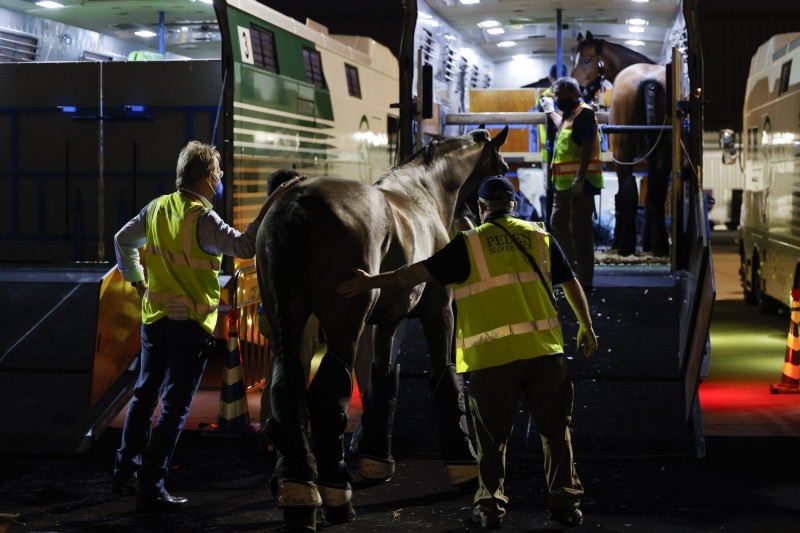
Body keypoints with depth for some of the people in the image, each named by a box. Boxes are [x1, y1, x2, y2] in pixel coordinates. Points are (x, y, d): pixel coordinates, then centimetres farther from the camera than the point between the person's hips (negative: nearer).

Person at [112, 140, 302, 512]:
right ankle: (151, 489, 1)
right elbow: (244, 247, -29)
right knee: (175, 406, 0)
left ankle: (125, 473, 27)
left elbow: (123, 240, 17)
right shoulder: (202, 219, -19)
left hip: (154, 315, 7)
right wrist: (270, 207, -28)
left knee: (145, 394, 20)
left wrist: (137, 280, 23)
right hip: (191, 322, -7)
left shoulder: (157, 208, 4)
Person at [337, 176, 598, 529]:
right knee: (556, 430, 13)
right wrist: (586, 327, 29)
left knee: (492, 437, 10)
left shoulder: (469, 244, 0)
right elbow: (571, 283, 16)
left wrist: (372, 281, 3)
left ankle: (490, 507, 15)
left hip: (493, 356, -2)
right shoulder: (539, 236, 10)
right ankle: (566, 503, 15)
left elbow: (420, 272, -5)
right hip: (544, 349, 2)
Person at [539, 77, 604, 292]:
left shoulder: (584, 113, -11)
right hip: (565, 183, 10)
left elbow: (587, 146, -21)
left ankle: (585, 279, -2)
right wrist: (550, 112, 49)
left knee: (579, 230, -7)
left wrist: (580, 178, -27)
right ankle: (575, 268, 30)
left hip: (580, 183, -10)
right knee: (558, 223, 18)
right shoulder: (569, 114, 18)